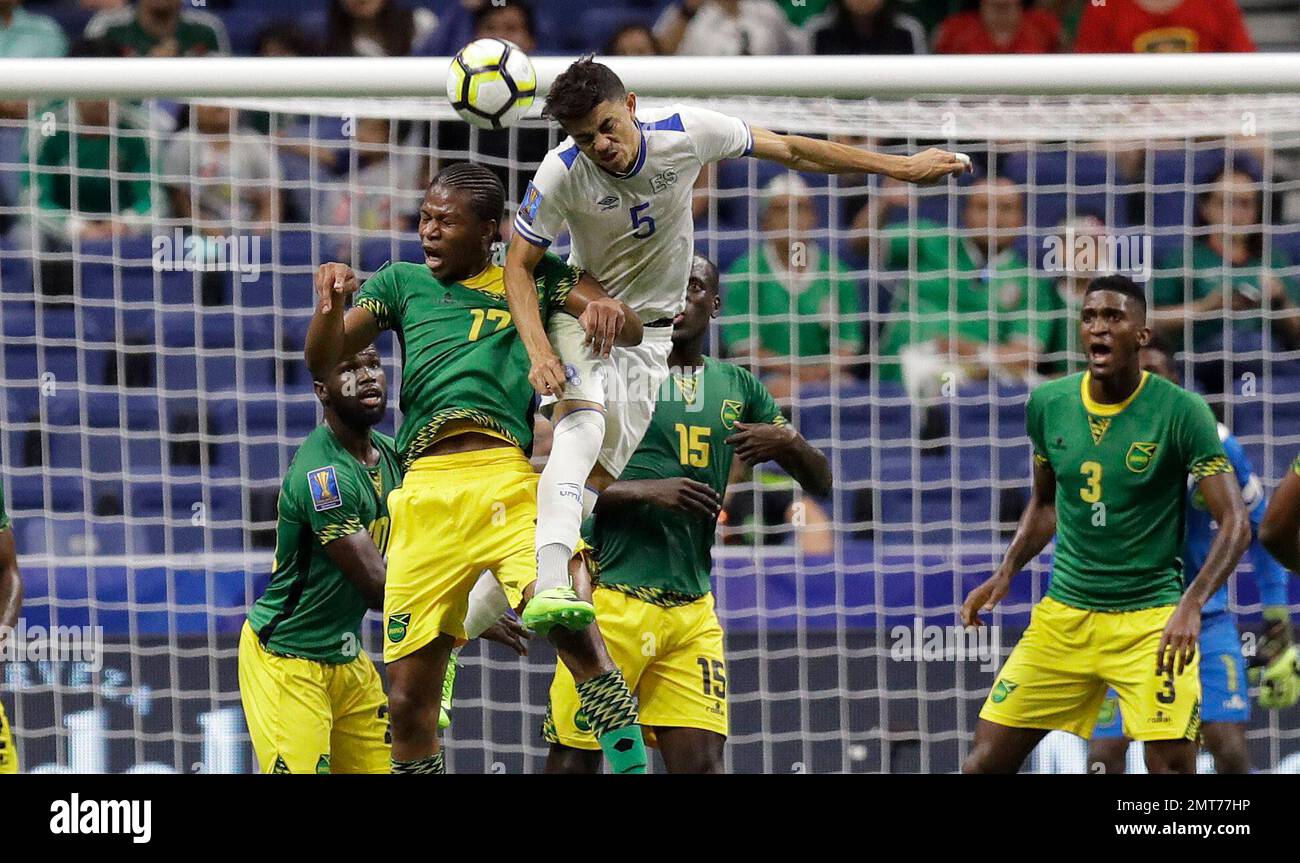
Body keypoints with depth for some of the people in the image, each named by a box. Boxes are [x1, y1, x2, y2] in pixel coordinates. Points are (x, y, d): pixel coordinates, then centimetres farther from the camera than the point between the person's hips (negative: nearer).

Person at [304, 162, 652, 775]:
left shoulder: (533, 277, 17)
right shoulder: (403, 283, 22)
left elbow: (630, 331, 10)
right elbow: (322, 359, 14)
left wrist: (604, 311, -14)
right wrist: (331, 306, -8)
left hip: (509, 479, -3)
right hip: (426, 491, 3)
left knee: (572, 624, -29)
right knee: (408, 698, 1)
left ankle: (632, 768, -26)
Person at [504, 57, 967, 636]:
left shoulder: (685, 132, -17)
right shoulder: (562, 174, -21)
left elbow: (789, 150, -5)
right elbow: (519, 263, -11)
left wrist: (901, 168, -1)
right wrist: (538, 350, -27)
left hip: (650, 332, 3)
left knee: (598, 475, -4)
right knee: (581, 425, -30)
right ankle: (548, 587, -45)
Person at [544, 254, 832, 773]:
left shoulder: (739, 388, 14)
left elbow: (821, 483, 16)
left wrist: (790, 443, -6)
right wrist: (645, 490, -19)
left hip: (692, 611, 3)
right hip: (613, 598, -3)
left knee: (701, 762, -7)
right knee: (573, 761, -1)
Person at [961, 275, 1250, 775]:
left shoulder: (1181, 411, -11)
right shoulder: (1048, 404, 3)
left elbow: (1235, 524, -13)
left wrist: (1191, 606, -27)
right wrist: (1004, 576, 7)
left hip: (1150, 616, -4)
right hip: (1064, 615, 4)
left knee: (1171, 766, -17)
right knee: (987, 759, 0)